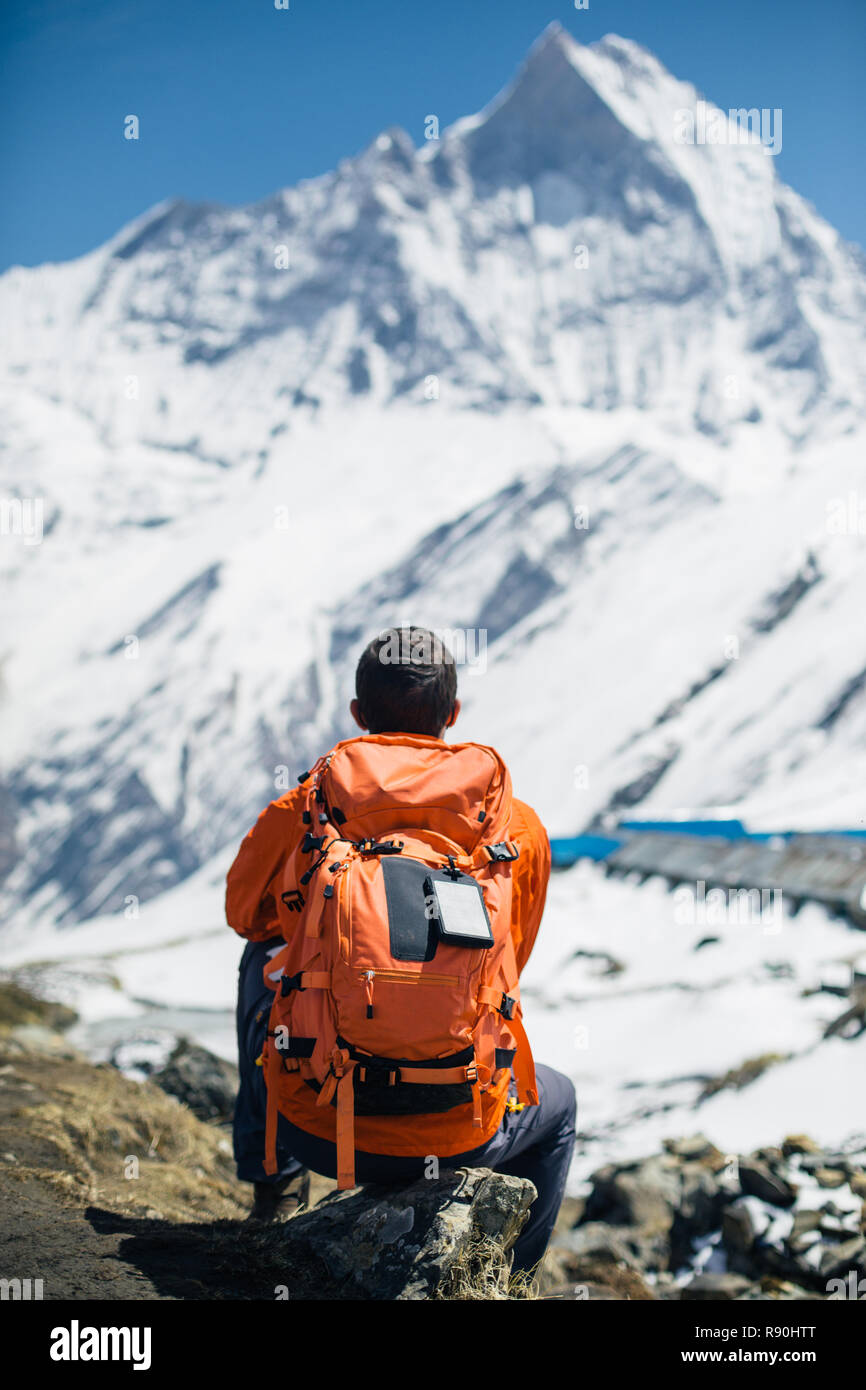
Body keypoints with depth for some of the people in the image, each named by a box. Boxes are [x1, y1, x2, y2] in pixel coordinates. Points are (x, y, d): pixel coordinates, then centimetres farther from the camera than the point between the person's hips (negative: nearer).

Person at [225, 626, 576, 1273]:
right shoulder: (521, 827, -2)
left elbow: (245, 912, 18)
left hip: (318, 1128, 1)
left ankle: (274, 1179, 40)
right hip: (458, 1139, 0)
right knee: (557, 1099, 36)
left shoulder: (296, 817, -4)